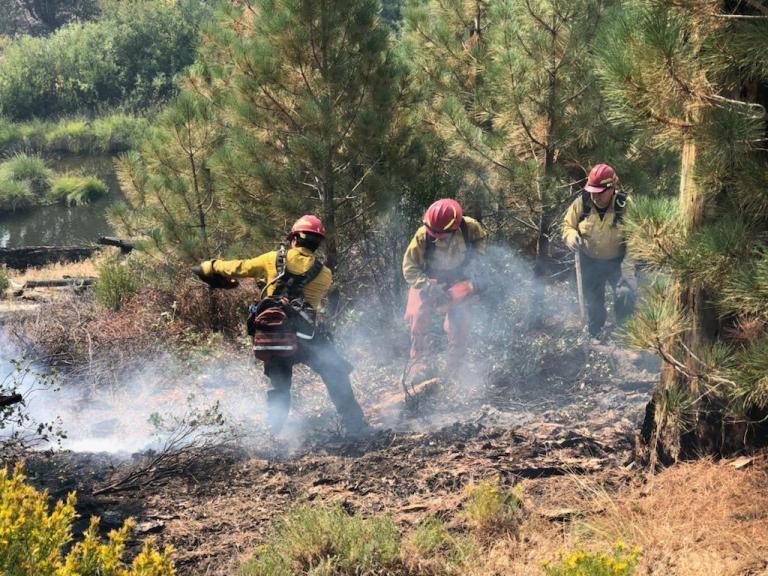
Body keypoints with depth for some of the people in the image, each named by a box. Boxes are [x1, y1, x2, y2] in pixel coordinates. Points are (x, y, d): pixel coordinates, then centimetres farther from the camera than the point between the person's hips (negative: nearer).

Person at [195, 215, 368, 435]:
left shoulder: (274, 259, 8)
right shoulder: (324, 274, 6)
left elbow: (239, 268, 14)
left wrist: (211, 266, 32)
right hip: (304, 334, -3)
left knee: (278, 386, 18)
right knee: (337, 377, 6)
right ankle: (355, 426, 1)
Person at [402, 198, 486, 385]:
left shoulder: (469, 227, -25)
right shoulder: (423, 236, -31)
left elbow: (481, 240, 1)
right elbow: (409, 267, -24)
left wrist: (472, 259, -16)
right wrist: (429, 287, -36)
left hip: (456, 280, 2)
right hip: (427, 280, -1)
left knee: (459, 323, -7)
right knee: (418, 317, -22)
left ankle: (454, 368, 6)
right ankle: (421, 364, -18)